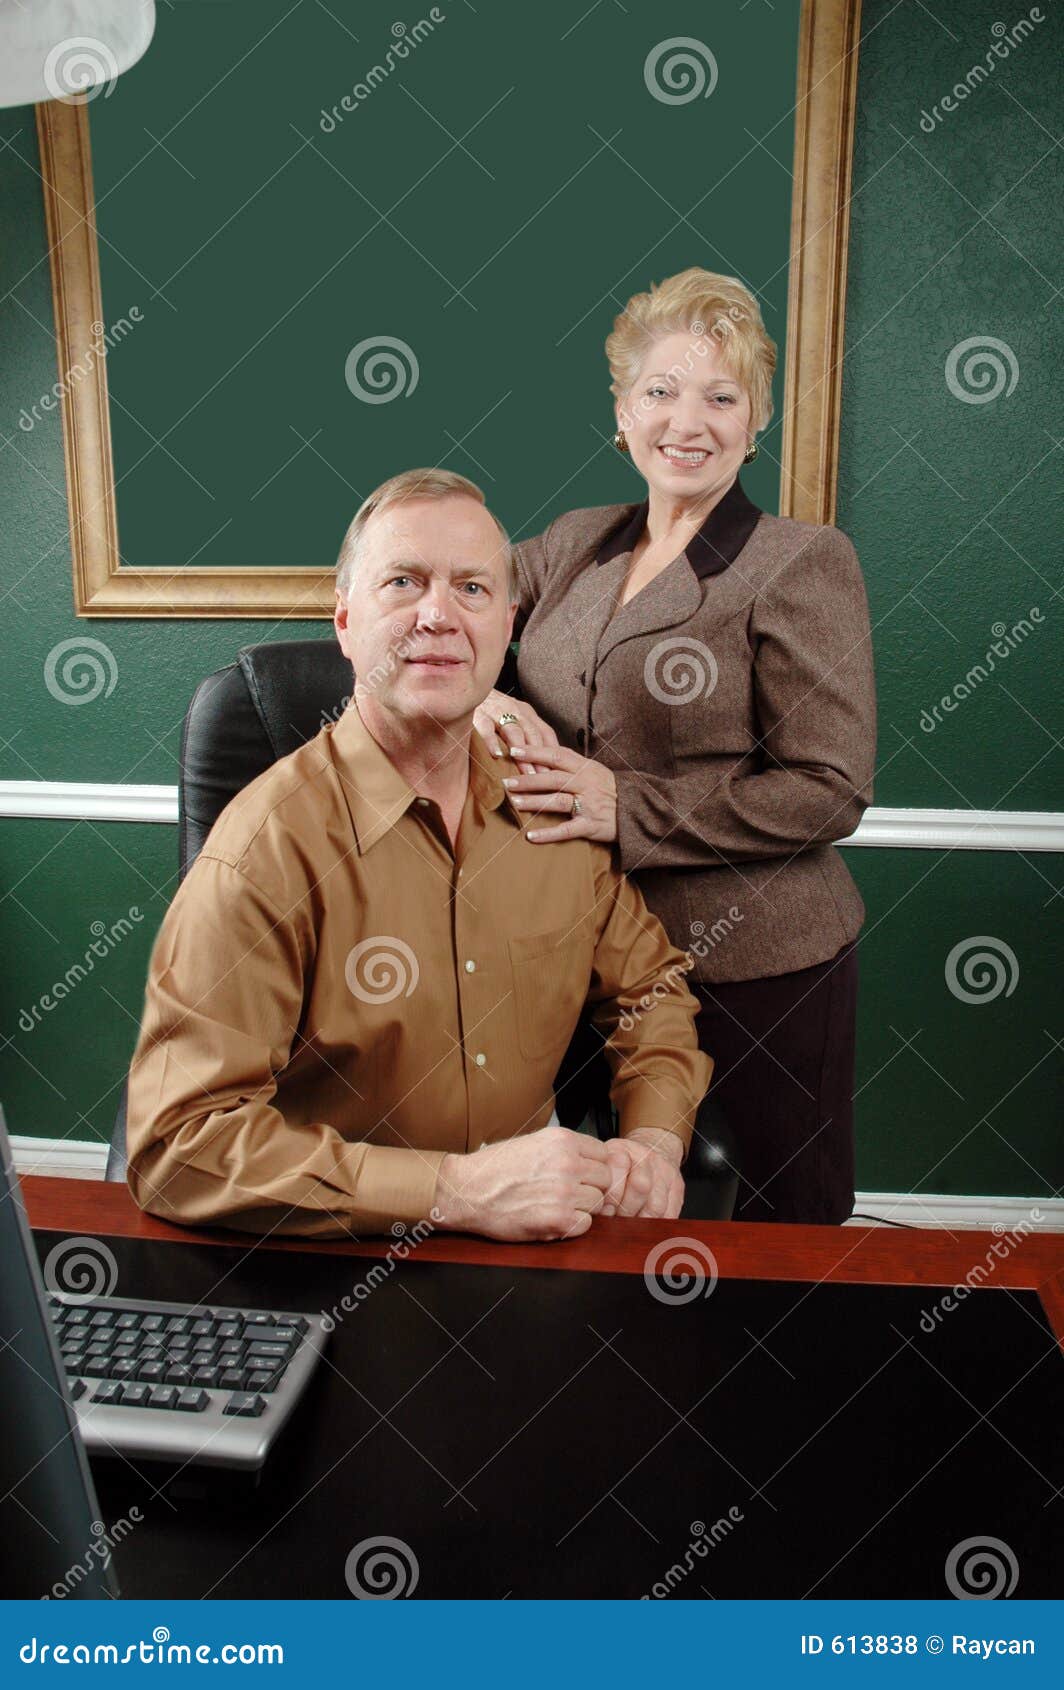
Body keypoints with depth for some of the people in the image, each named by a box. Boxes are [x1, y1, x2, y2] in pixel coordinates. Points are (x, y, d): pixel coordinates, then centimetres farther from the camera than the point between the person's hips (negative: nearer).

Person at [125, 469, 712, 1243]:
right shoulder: (268, 848, -17)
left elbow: (648, 983, 14)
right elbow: (177, 1142, -20)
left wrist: (655, 1136, -4)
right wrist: (458, 1191, -25)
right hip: (352, 1258, -4)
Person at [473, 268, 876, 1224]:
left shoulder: (804, 563, -9)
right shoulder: (576, 545, 8)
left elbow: (829, 792, -14)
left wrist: (625, 808, -19)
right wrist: (483, 700, -12)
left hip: (753, 969, -4)